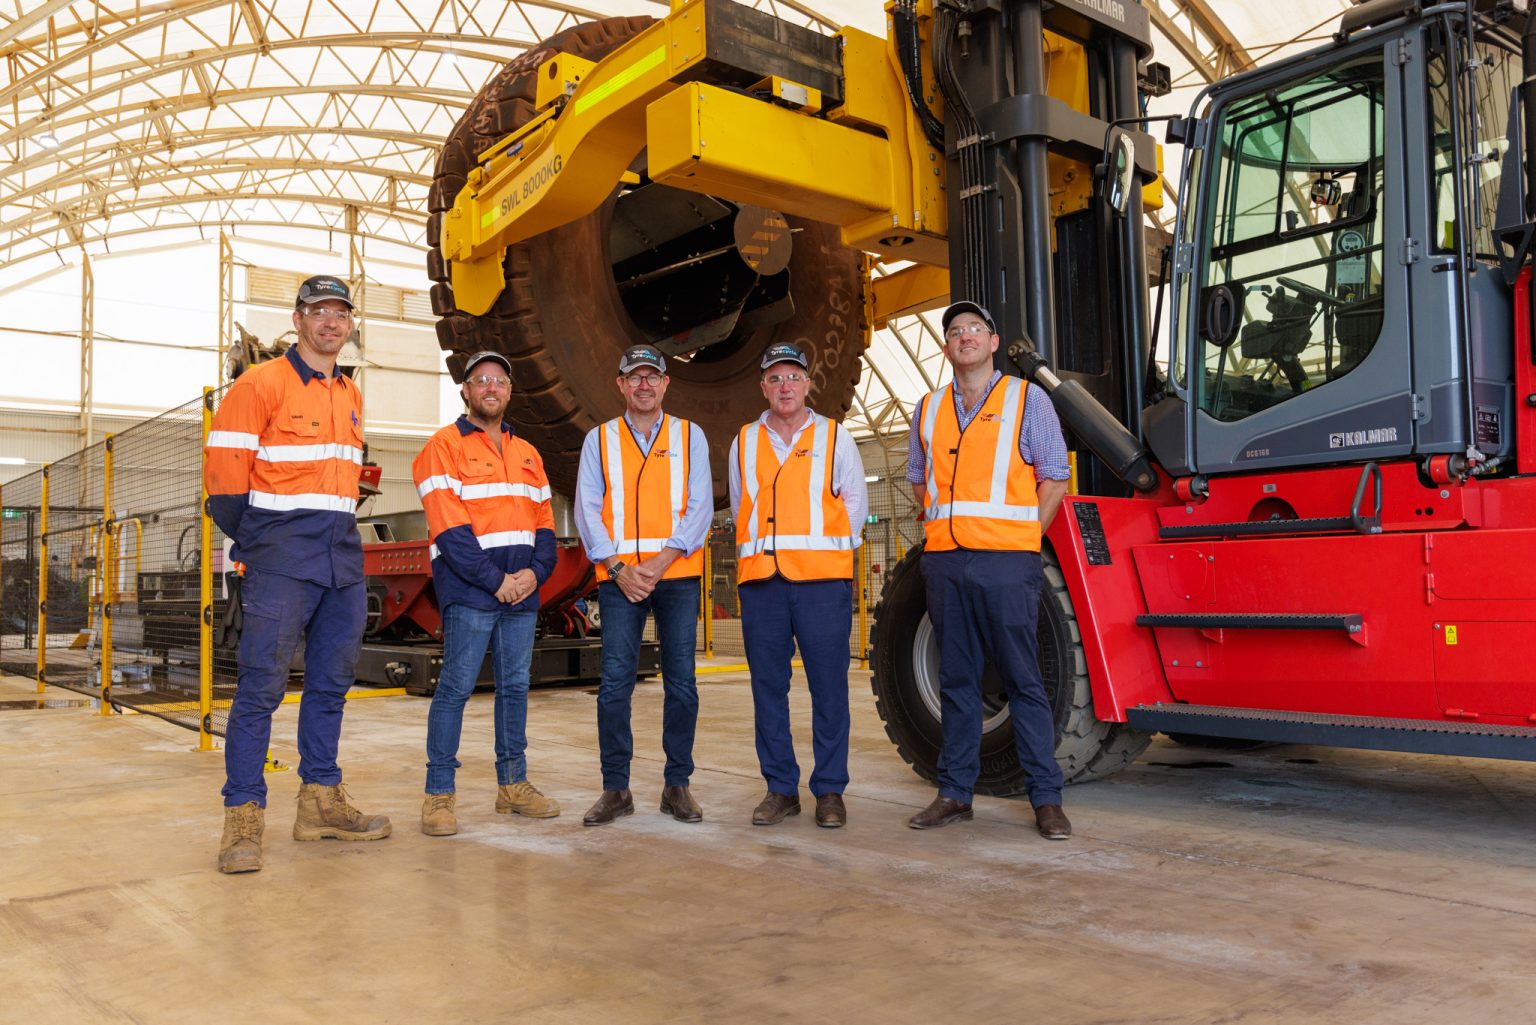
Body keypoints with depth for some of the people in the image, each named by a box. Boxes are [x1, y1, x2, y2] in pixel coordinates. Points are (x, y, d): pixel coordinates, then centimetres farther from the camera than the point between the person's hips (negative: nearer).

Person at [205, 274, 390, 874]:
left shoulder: (351, 397, 17)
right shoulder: (260, 385, -4)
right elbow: (224, 478, -7)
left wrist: (336, 531, 13)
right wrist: (255, 545, -2)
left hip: (343, 559, 7)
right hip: (280, 560, -7)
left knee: (331, 682, 10)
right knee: (262, 684, -7)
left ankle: (321, 802, 20)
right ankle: (243, 818, 0)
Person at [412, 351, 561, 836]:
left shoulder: (527, 454, 18)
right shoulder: (444, 446, -1)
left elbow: (544, 523, 14)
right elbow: (449, 527, -11)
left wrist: (535, 572, -4)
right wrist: (494, 580, -15)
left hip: (523, 590, 6)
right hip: (469, 588, -6)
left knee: (515, 686, 10)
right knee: (456, 687, -5)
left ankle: (513, 784, 20)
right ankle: (439, 794, 3)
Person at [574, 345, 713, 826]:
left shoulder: (690, 436, 10)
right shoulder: (599, 439, 11)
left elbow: (700, 506, 1)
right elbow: (587, 510, 4)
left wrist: (662, 561, -11)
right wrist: (617, 567, -9)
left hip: (677, 574, 0)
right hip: (619, 576, 0)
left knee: (681, 682, 1)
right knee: (614, 683, -3)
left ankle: (677, 785, 12)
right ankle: (615, 789, 6)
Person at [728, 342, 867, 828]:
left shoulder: (834, 436, 8)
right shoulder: (744, 442, 14)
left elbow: (855, 500, 12)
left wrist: (829, 549, 8)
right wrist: (756, 551, 12)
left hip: (822, 580, -2)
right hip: (761, 581, 2)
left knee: (828, 686, -1)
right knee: (768, 687, 5)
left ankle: (830, 790, 8)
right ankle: (780, 788, 14)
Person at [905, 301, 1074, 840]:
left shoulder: (1027, 400, 6)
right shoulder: (928, 409, 16)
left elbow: (1055, 478, 5)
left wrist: (1022, 534, -3)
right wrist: (941, 524, 13)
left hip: (1005, 561, -4)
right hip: (945, 559, 4)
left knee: (1023, 679, -3)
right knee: (956, 679, 8)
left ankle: (1047, 799, 4)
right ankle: (955, 792, 15)